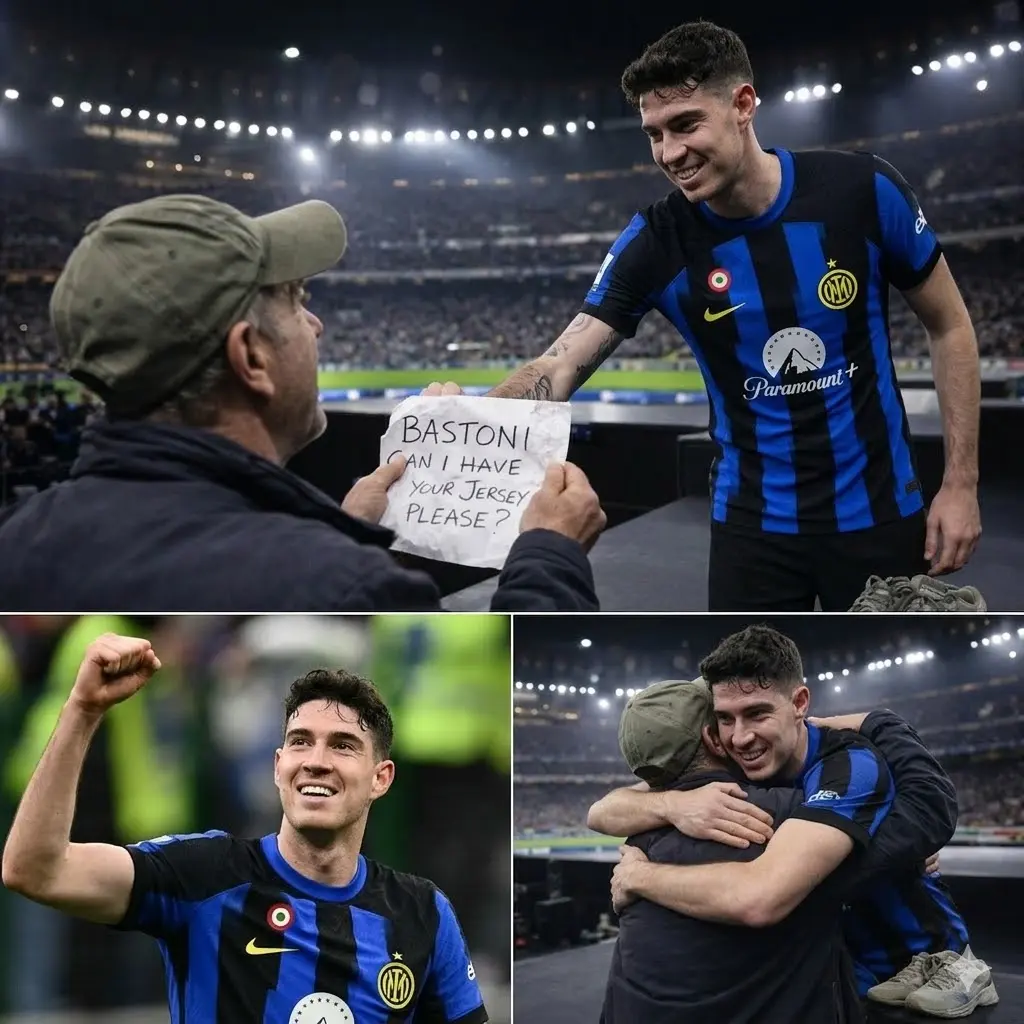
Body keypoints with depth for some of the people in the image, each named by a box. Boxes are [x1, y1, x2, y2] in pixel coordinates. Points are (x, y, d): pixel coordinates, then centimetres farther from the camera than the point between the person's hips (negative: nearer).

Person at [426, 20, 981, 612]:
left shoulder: (864, 190, -13)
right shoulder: (655, 243, -11)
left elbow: (950, 326, -1)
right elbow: (560, 368, -17)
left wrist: (961, 484, -5)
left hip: (877, 511, 0)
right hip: (753, 520, 1)